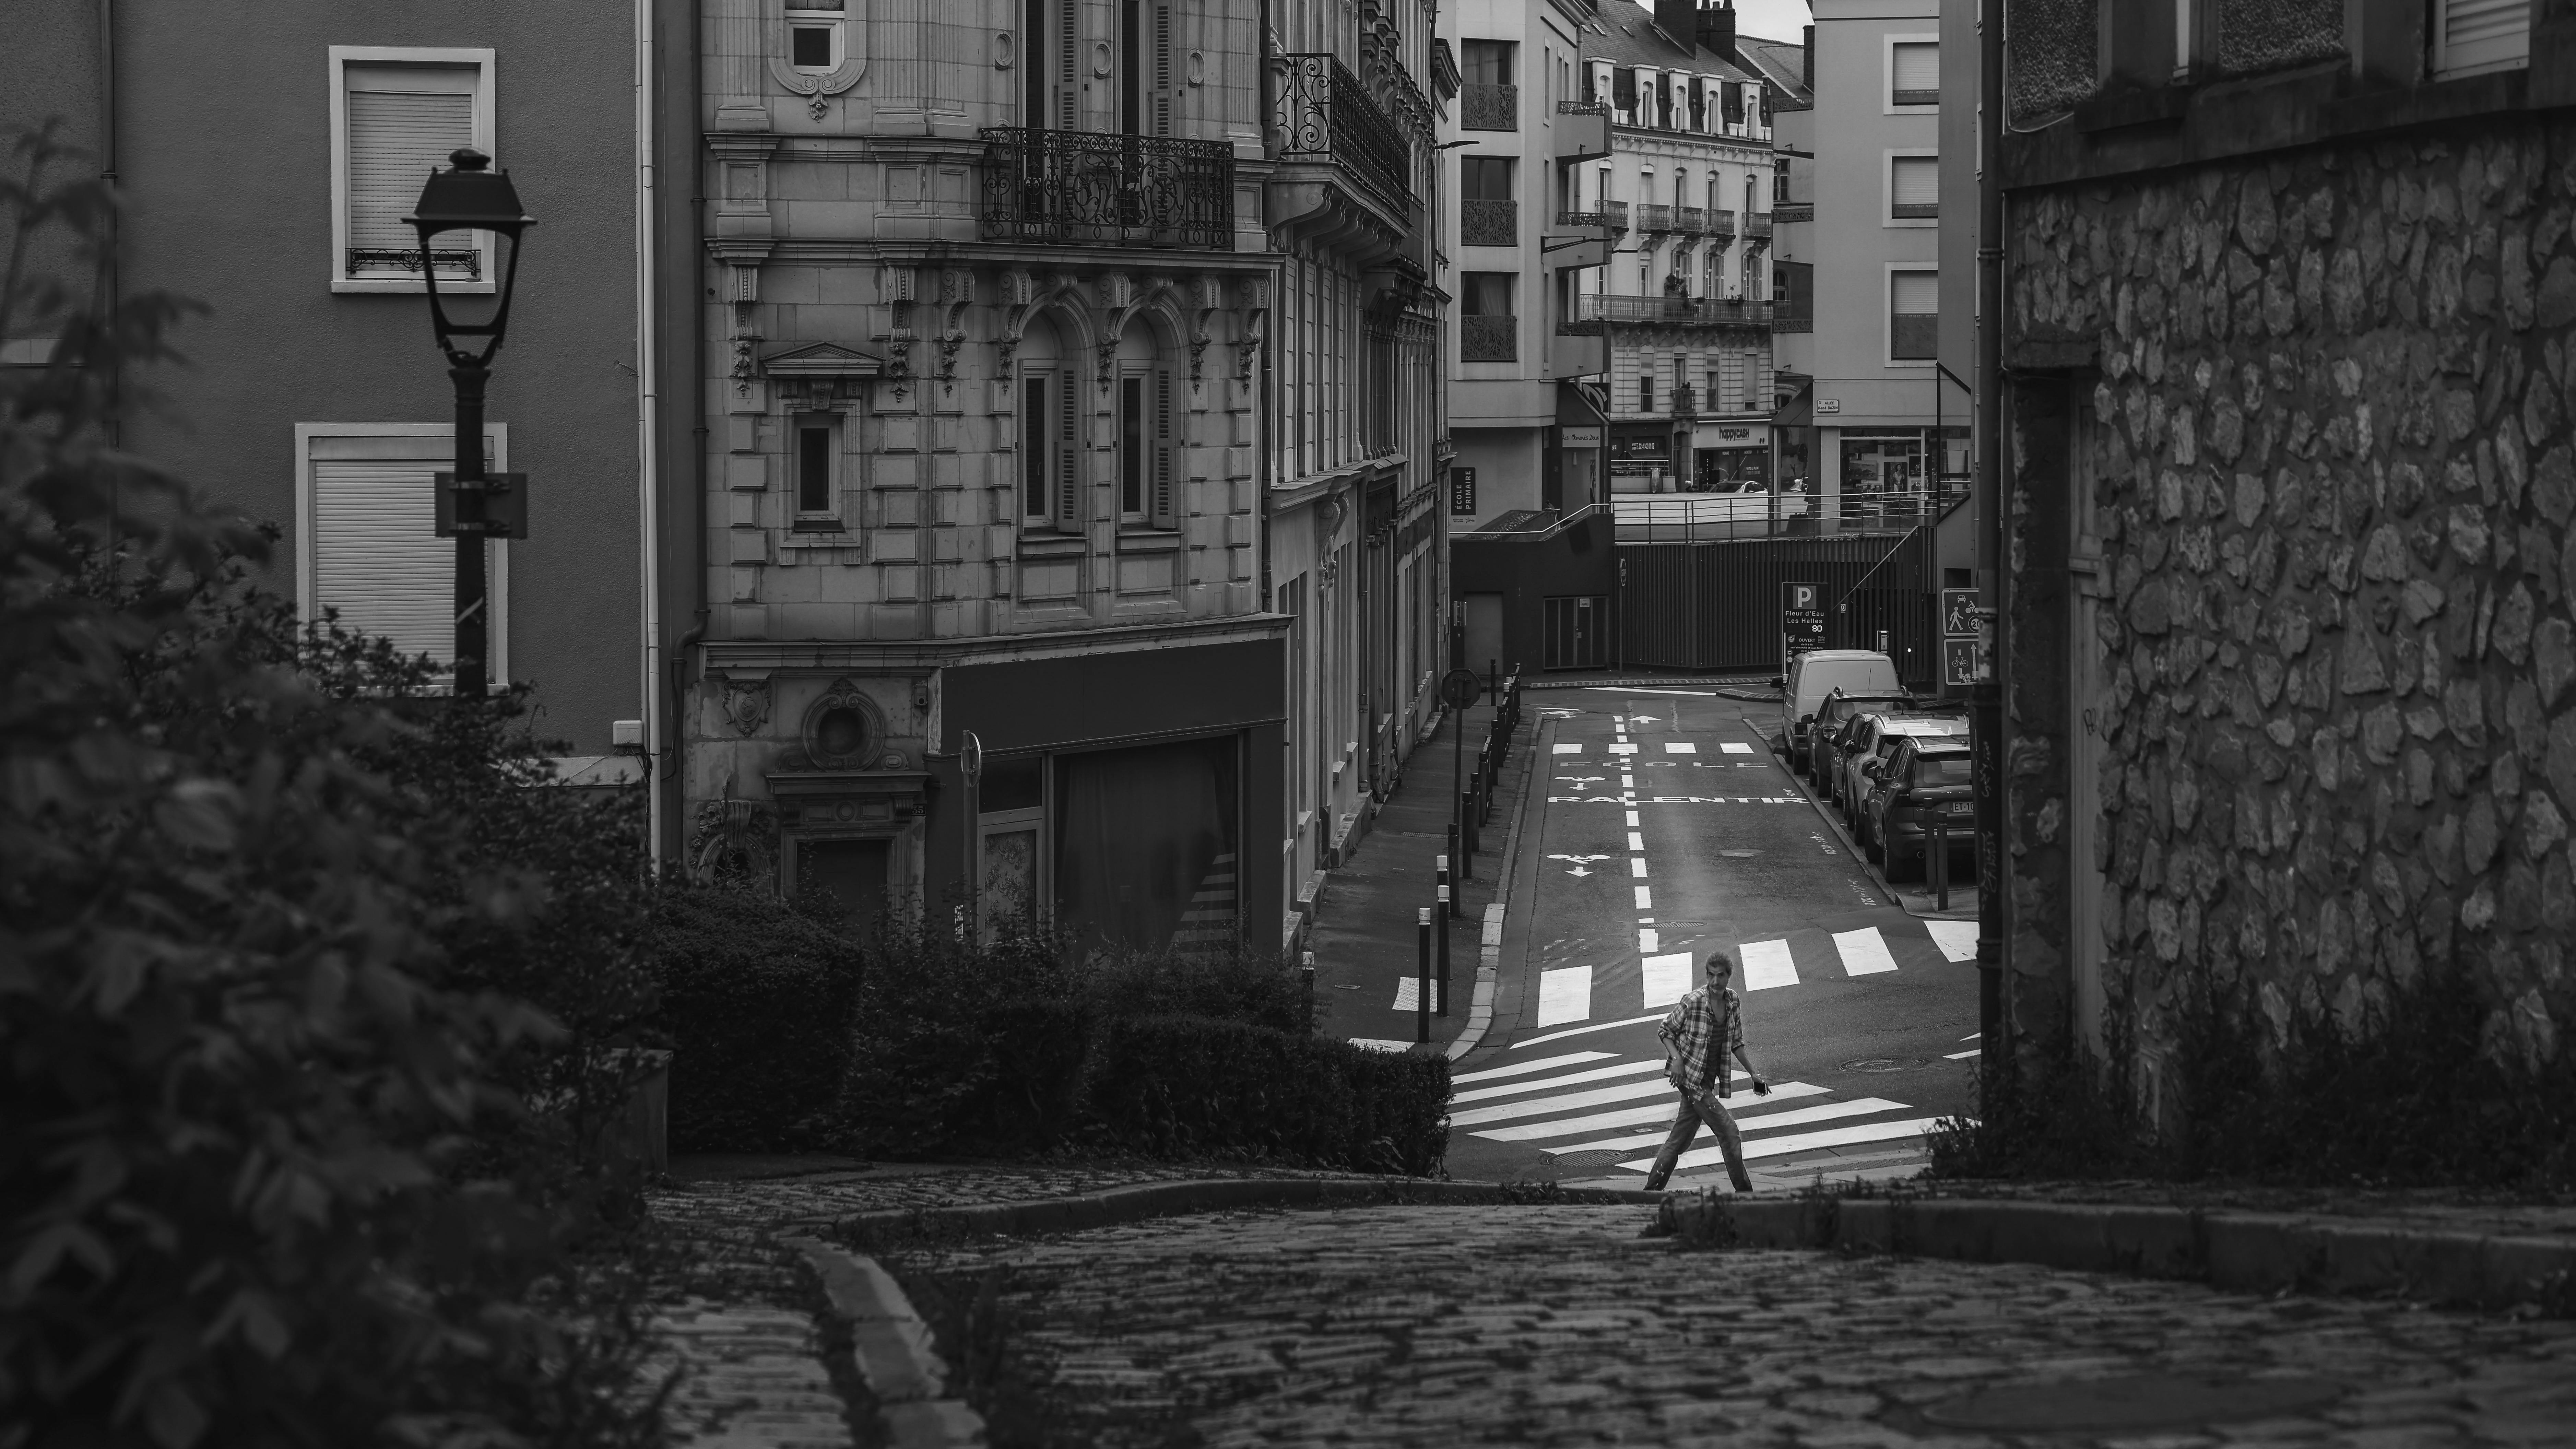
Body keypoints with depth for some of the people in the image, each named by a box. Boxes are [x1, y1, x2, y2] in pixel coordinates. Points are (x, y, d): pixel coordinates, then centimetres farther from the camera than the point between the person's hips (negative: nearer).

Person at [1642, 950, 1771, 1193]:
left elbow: (1736, 1044, 16)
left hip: (1708, 1081, 6)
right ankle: (1744, 1193, 1)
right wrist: (1676, 1058, -18)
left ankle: (1651, 1191, 16)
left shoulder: (1733, 1003, 4)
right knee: (1730, 1135, -8)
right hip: (1690, 1077, -6)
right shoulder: (1692, 1001, -15)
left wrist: (1754, 1073, 12)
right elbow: (1665, 1030, -4)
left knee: (1680, 1140, 9)